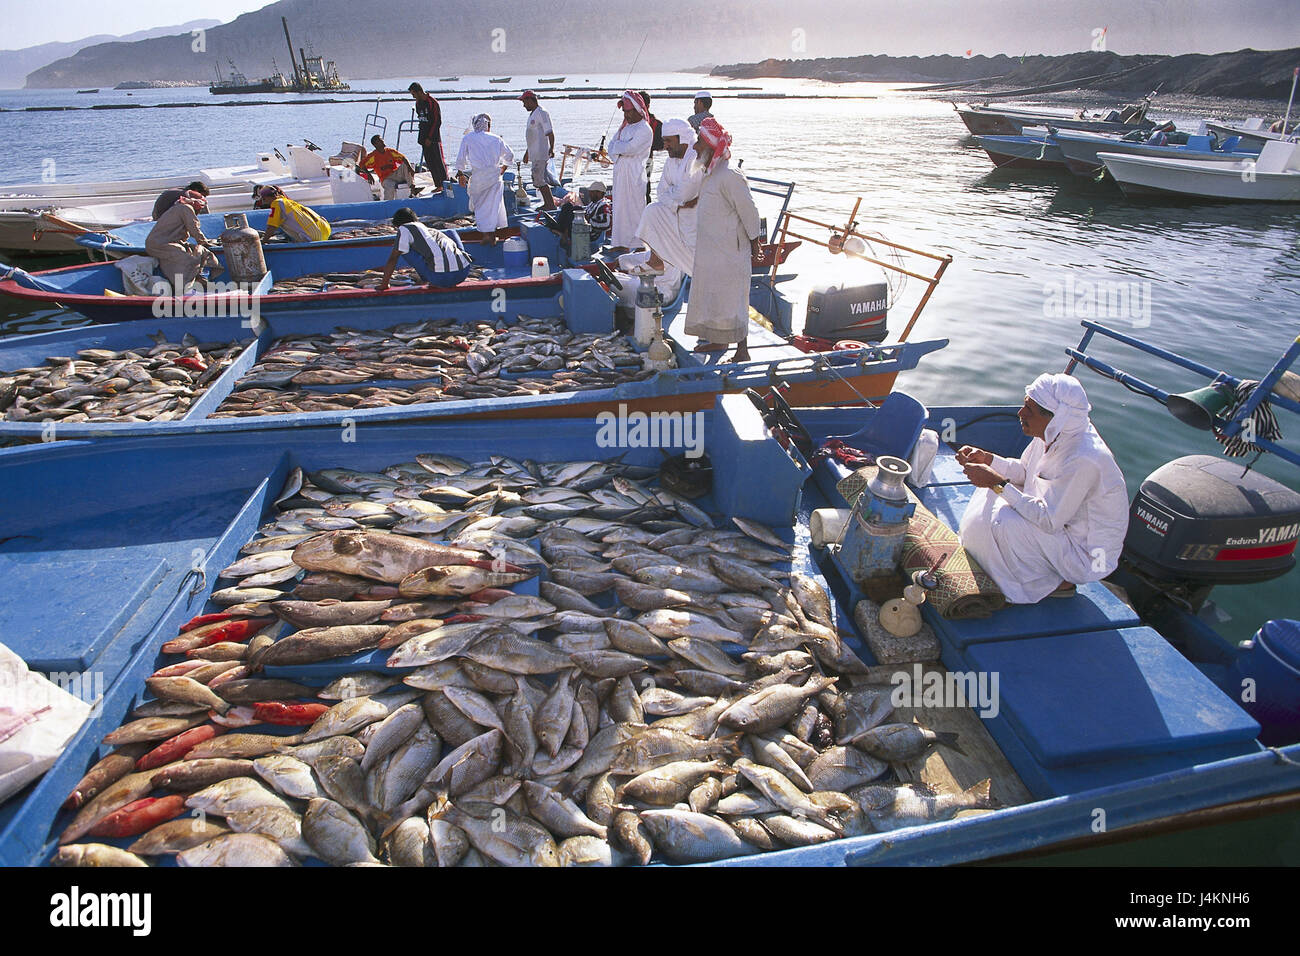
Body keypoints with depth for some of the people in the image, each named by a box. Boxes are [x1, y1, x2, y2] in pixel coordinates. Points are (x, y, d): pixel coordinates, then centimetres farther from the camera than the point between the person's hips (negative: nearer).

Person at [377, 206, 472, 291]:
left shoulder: (404, 229, 12)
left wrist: (384, 284, 20)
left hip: (442, 278, -6)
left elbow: (393, 259, 10)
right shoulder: (433, 231, 32)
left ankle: (433, 281, 8)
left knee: (401, 250, 12)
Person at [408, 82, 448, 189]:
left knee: (439, 161, -8)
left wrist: (430, 138, -14)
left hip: (434, 138, -8)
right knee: (430, 163, 6)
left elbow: (437, 121, -13)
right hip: (424, 138, 8)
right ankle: (438, 185, 10)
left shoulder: (432, 102, -11)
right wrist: (422, 137, 10)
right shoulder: (418, 103, 13)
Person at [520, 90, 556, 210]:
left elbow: (549, 132, -19)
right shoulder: (532, 114, 19)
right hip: (534, 153, 10)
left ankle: (551, 204, -9)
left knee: (539, 180, -13)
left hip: (540, 153, -10)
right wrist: (527, 152, 30)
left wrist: (551, 148, -30)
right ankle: (547, 203, 17)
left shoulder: (541, 113, -12)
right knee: (537, 179, 12)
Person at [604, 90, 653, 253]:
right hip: (620, 172, 8)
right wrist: (618, 151, -9)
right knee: (620, 207, 11)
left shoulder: (644, 130, -10)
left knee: (635, 208, -6)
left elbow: (629, 148, -21)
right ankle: (622, 242, 19)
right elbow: (611, 147, 12)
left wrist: (616, 146, -3)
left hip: (634, 174, -8)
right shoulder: (625, 127, 17)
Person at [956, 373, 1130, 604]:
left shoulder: (1083, 460, -34)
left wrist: (999, 483, -29)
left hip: (1087, 556, -9)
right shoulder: (1054, 433, -7)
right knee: (991, 493, 6)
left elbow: (1049, 520, -31)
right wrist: (987, 459, -8)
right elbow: (1024, 471, 9)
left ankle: (1056, 582, -3)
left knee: (1003, 521, -27)